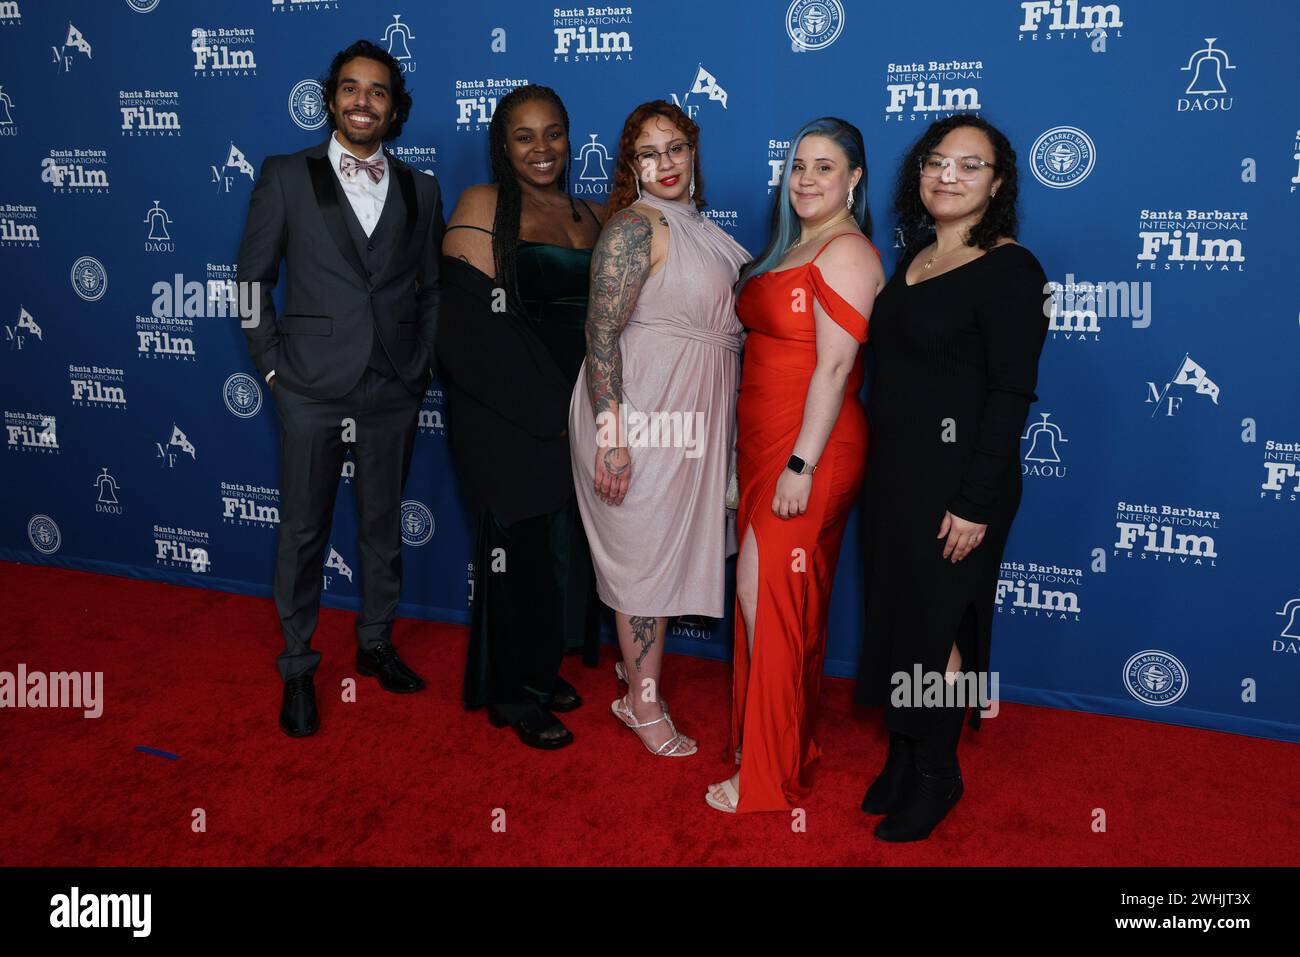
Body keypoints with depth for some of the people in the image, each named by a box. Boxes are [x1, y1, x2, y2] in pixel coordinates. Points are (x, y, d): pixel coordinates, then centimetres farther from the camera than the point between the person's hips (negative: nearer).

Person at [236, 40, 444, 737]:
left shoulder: (420, 191, 8)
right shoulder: (285, 177, 1)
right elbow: (253, 280, 2)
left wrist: (421, 366, 4)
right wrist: (273, 365, -4)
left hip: (394, 392, 3)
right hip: (312, 390, -2)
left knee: (383, 525, 14)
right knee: (303, 531, 6)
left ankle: (375, 643, 32)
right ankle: (298, 667, 21)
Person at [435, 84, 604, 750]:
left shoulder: (592, 217, 12)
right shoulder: (483, 207, -5)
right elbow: (474, 325, -13)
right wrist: (553, 410, -15)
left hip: (577, 415, 5)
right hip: (510, 416, -5)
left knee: (567, 544, 11)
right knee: (523, 545, 2)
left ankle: (542, 668, 31)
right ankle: (513, 693, 20)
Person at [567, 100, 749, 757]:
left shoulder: (696, 226, 12)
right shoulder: (635, 225, -14)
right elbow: (601, 332, -20)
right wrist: (611, 438, -25)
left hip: (692, 419, 8)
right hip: (641, 416, -8)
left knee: (668, 549, 17)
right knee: (645, 553, 1)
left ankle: (638, 660, 36)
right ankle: (643, 704, 15)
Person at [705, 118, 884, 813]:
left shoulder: (846, 253, -13)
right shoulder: (793, 247, 16)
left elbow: (834, 367, -20)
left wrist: (800, 464, -23)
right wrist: (750, 442, 16)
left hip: (809, 451, -9)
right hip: (764, 444, 9)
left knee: (766, 597, -5)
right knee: (782, 600, 16)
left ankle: (772, 777, 8)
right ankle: (788, 738, 31)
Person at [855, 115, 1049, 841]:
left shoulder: (1009, 271, -13)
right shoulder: (914, 260, 10)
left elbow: (1011, 396, -16)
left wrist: (976, 503, -19)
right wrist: (884, 471, 13)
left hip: (955, 479, -7)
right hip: (895, 470, 7)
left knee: (937, 625, 4)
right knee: (897, 611, 14)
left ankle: (937, 774, 23)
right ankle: (904, 756, 32)